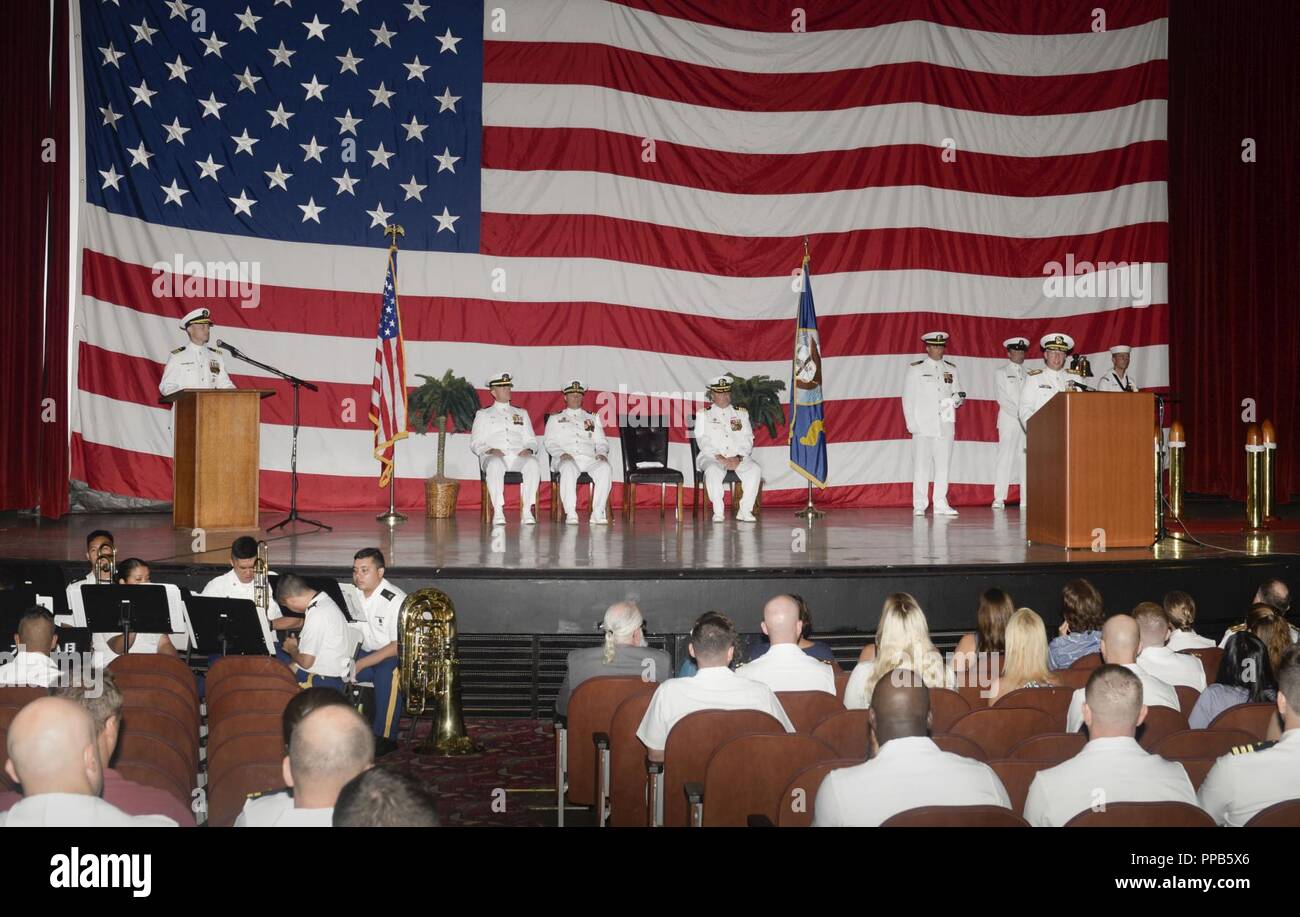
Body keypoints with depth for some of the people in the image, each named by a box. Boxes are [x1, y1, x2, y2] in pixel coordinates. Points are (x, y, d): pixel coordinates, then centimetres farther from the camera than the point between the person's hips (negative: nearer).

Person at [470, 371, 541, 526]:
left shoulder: (522, 413, 29)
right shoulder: (483, 414, 22)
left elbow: (531, 440, 23)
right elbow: (475, 443, 13)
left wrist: (529, 449, -2)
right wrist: (489, 450, -9)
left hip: (519, 456, 2)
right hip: (494, 456, -2)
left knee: (533, 464, -35)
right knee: (495, 465, -41)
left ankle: (526, 511, -36)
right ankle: (498, 512, -40)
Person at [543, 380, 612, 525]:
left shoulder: (592, 418, 28)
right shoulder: (555, 419, 21)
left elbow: (602, 442, 21)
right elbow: (549, 442, 10)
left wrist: (602, 453, -3)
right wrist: (562, 453, -11)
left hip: (590, 458, 2)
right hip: (566, 459, -2)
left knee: (606, 467, -32)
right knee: (568, 469, -40)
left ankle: (598, 513, -33)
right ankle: (570, 514, -39)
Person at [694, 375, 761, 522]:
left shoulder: (741, 413, 16)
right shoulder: (703, 414, 9)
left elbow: (747, 440, 7)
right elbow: (703, 441, -3)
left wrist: (738, 458, -11)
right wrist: (719, 457, -17)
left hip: (738, 458, 3)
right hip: (711, 457, -2)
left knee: (755, 470, -28)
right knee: (713, 471, -38)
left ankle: (745, 511, -23)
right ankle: (718, 512, -29)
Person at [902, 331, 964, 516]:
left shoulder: (951, 369, 14)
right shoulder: (915, 369, 3)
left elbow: (956, 390, 18)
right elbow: (908, 397, 1)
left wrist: (959, 398, -8)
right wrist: (912, 424, -7)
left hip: (945, 424, 4)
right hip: (923, 425, -3)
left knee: (943, 465, 3)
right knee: (921, 465, -4)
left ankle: (941, 504, 9)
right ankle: (919, 505, -1)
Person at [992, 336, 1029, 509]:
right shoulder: (1002, 373, 8)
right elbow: (1003, 399, -2)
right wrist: (1018, 413, -12)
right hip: (1009, 421, -3)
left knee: (1026, 459, -1)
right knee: (1005, 457, -9)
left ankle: (1026, 500, -1)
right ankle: (999, 499, -10)